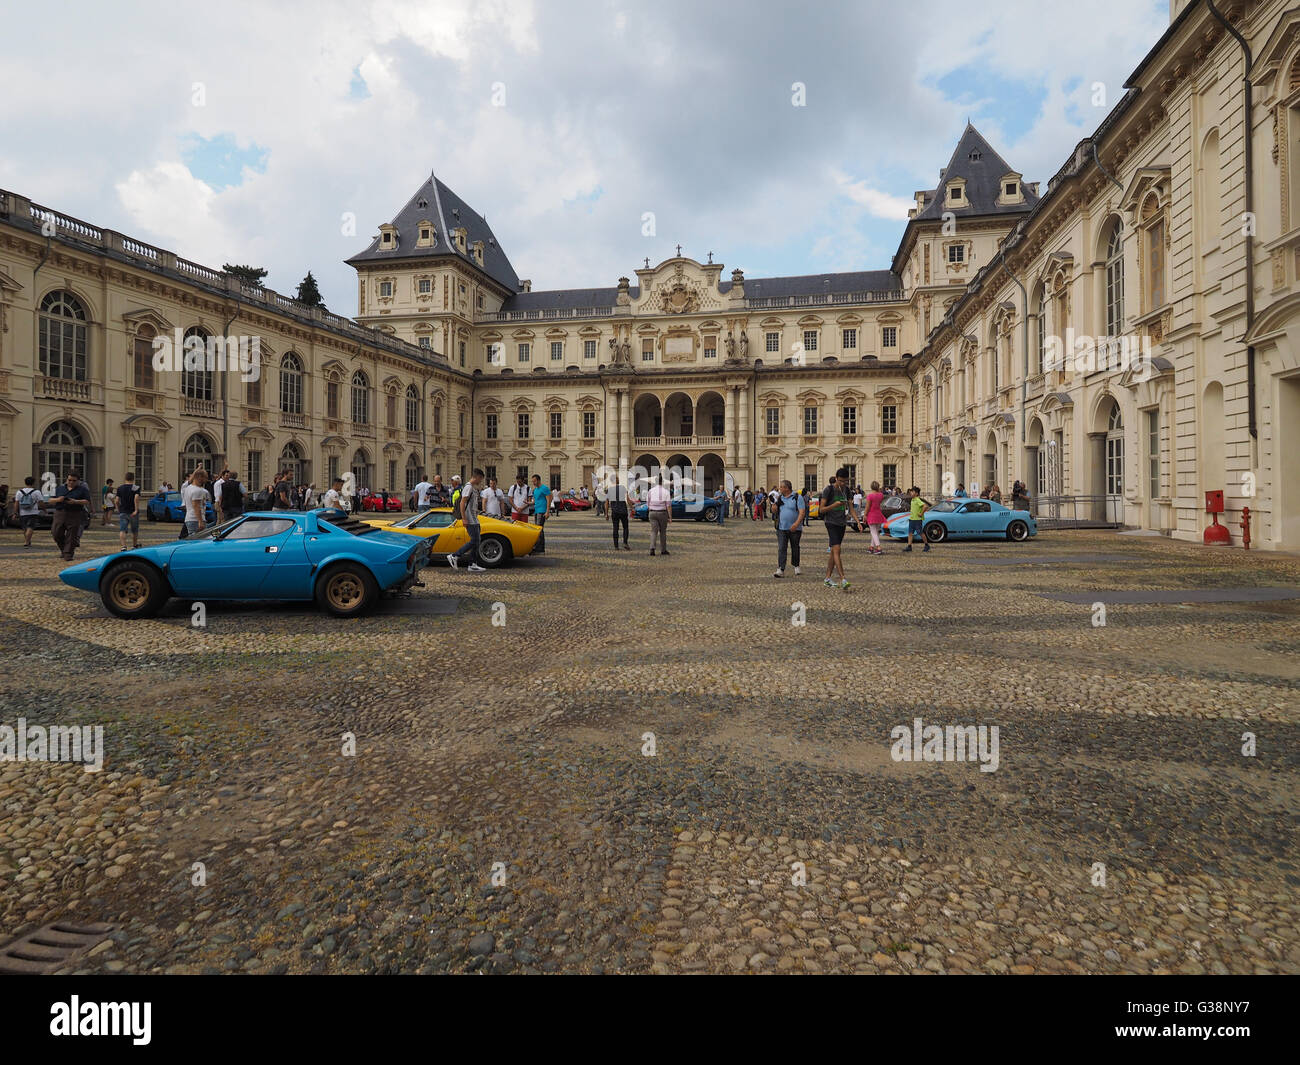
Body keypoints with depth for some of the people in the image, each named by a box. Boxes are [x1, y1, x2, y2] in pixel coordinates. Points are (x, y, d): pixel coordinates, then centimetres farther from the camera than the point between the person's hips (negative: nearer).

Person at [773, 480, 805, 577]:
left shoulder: (797, 497, -6)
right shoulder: (780, 498, 11)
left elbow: (802, 512, -13)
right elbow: (775, 511, 17)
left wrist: (796, 523, -26)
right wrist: (776, 503, -3)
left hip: (794, 529, -3)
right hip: (782, 528, 4)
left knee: (795, 548, 10)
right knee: (781, 548, -7)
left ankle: (796, 566, 28)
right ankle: (781, 570, -11)